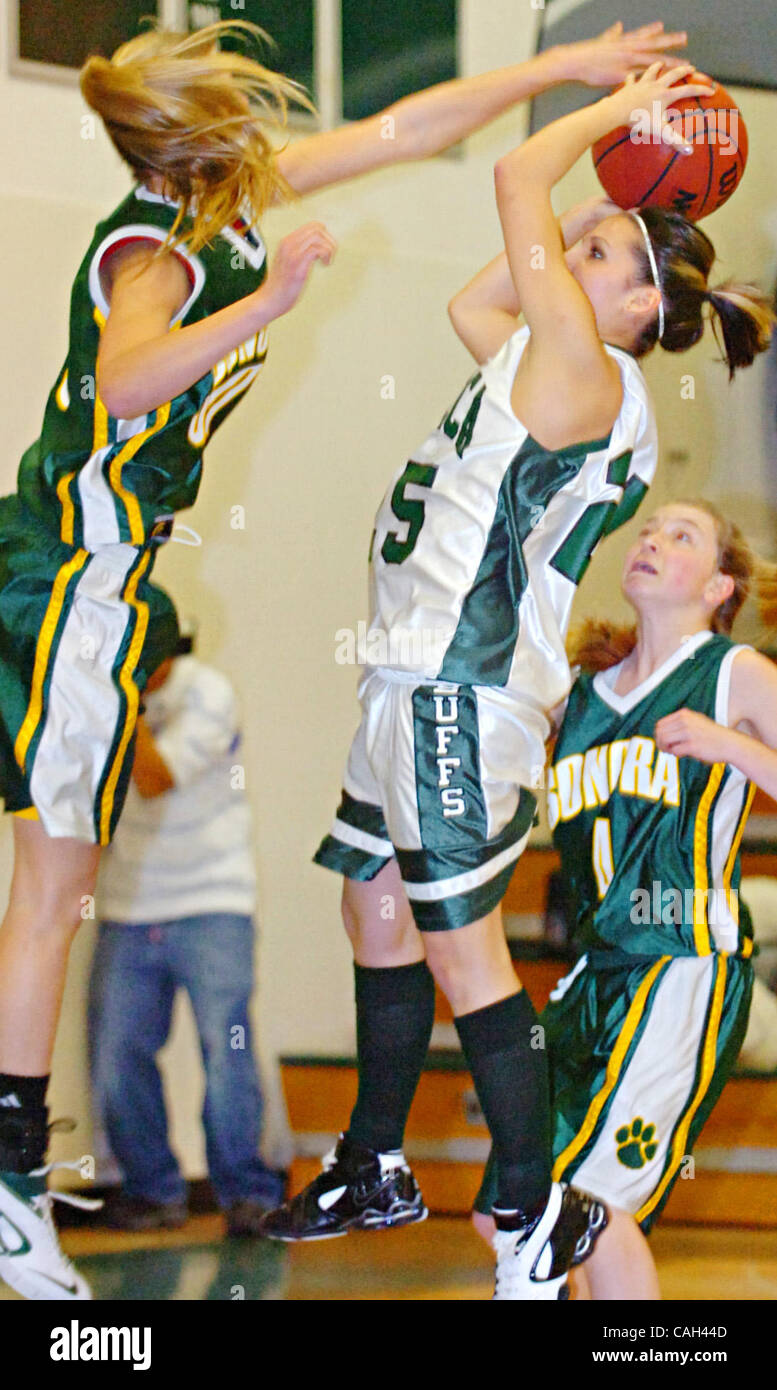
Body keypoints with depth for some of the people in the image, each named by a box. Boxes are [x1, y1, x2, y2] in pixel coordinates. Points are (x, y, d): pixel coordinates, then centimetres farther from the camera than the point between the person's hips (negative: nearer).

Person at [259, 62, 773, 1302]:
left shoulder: (585, 370, -15)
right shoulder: (552, 369, 13)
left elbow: (517, 184, -15)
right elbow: (471, 304, 31)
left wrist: (613, 113, 0)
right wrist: (612, 211, 23)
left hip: (466, 691, -10)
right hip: (422, 681, 10)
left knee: (462, 948, -7)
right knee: (378, 911, 19)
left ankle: (536, 1214, -1)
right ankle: (374, 1170, 32)